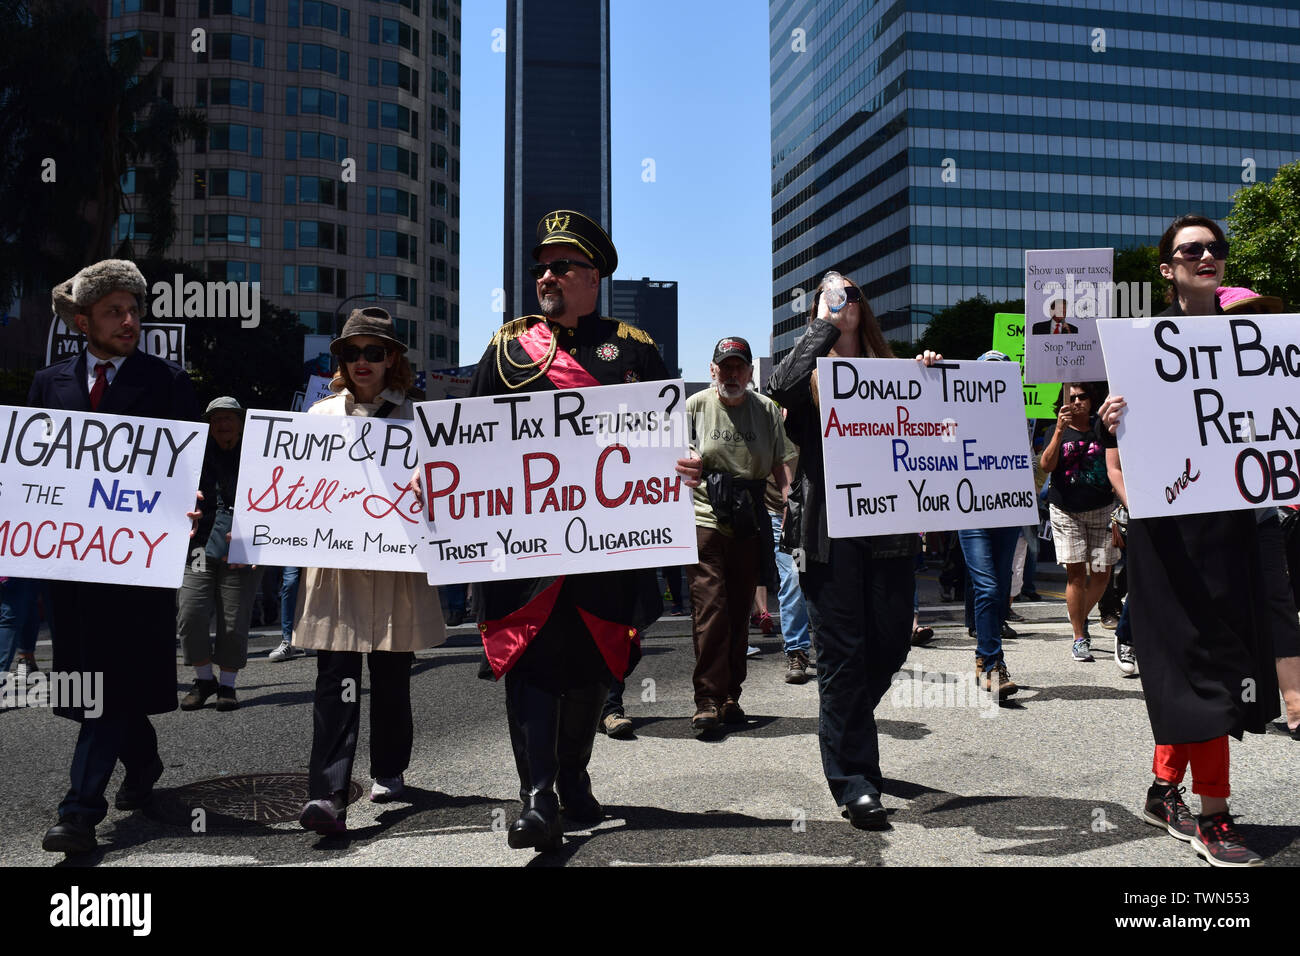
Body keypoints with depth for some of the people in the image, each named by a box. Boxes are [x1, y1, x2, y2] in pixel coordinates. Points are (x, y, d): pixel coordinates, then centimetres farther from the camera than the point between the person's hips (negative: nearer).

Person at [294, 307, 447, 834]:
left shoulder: (414, 416, 8)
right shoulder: (320, 414, 13)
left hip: (397, 564, 0)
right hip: (333, 560, 1)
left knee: (391, 677, 10)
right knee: (335, 677, -8)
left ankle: (389, 771, 29)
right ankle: (326, 794, -10)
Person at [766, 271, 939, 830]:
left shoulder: (888, 370, 16)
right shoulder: (810, 373, 7)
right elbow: (781, 386, -17)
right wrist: (825, 324, -6)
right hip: (828, 527, -4)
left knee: (892, 643, 8)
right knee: (843, 652, -2)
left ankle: (844, 728, 35)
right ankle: (854, 783, 6)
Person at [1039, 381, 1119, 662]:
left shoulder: (1100, 427, 7)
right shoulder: (1058, 431, 5)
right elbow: (1046, 465, -9)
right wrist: (1060, 431, -18)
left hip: (1102, 509, 2)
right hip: (1066, 511, -1)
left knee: (1102, 572, 0)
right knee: (1075, 572, -6)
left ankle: (1082, 615, 28)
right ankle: (1079, 638, 2)